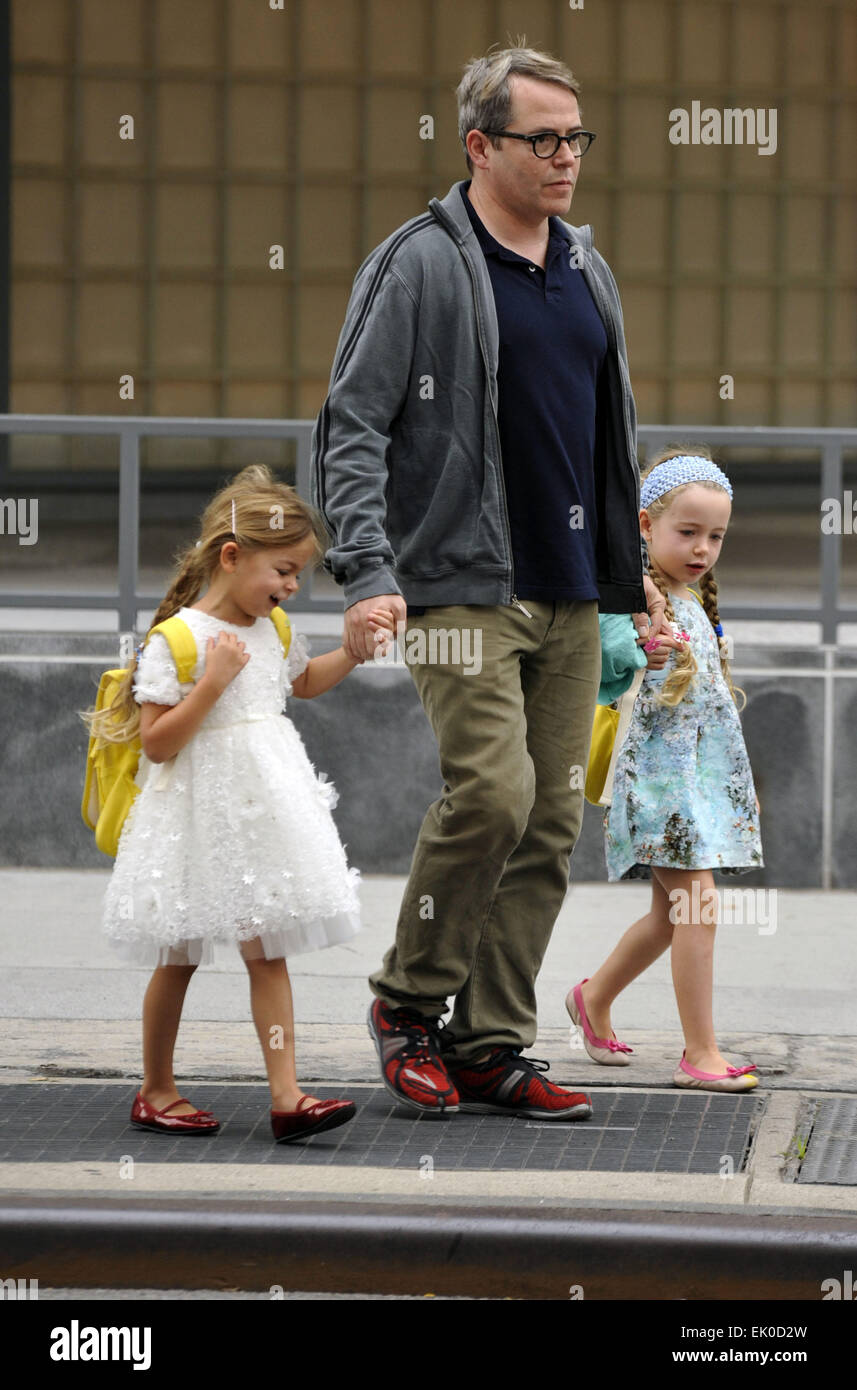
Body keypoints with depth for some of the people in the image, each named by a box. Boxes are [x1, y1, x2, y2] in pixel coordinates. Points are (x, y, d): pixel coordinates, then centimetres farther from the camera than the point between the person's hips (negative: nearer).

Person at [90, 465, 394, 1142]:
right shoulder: (176, 640, -16)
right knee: (179, 956, 8)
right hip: (199, 817, -5)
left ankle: (287, 1096, -4)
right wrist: (213, 683, -25)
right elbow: (157, 741, -18)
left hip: (263, 805, 6)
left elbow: (303, 681, 30)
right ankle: (156, 1090, 22)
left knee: (268, 951, 0)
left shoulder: (272, 630, 7)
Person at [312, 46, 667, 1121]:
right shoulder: (418, 266, -7)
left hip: (569, 598, 7)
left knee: (552, 820, 4)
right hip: (463, 584, -7)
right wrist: (367, 574, -22)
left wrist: (634, 574, 20)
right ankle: (408, 1002, 2)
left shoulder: (586, 271, 15)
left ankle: (492, 1048, 10)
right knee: (492, 790, -18)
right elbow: (350, 429, -11)